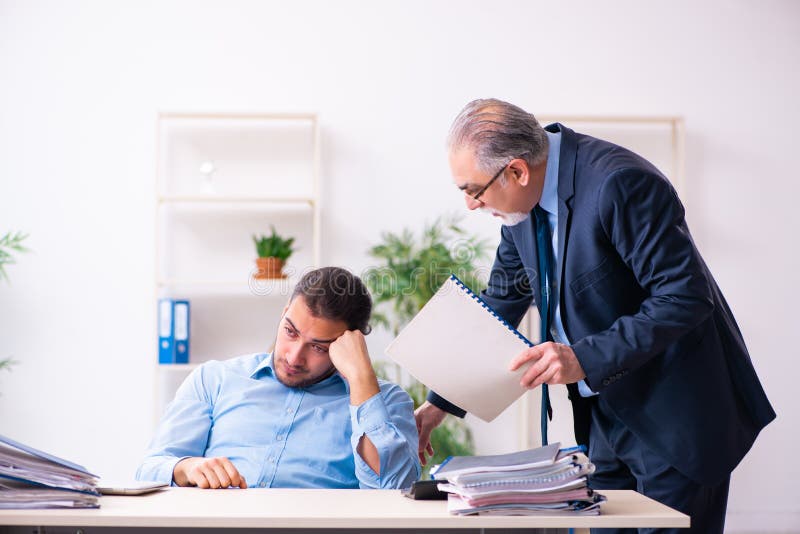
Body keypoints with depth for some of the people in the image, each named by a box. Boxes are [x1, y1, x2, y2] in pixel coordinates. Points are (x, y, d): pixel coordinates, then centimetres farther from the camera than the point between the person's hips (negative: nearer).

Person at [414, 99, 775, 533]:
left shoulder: (620, 183, -25)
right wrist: (441, 403, 7)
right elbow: (501, 303, 11)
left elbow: (686, 296, -26)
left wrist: (585, 359, -31)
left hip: (675, 414, -7)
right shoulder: (524, 201, 0)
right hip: (605, 415, 8)